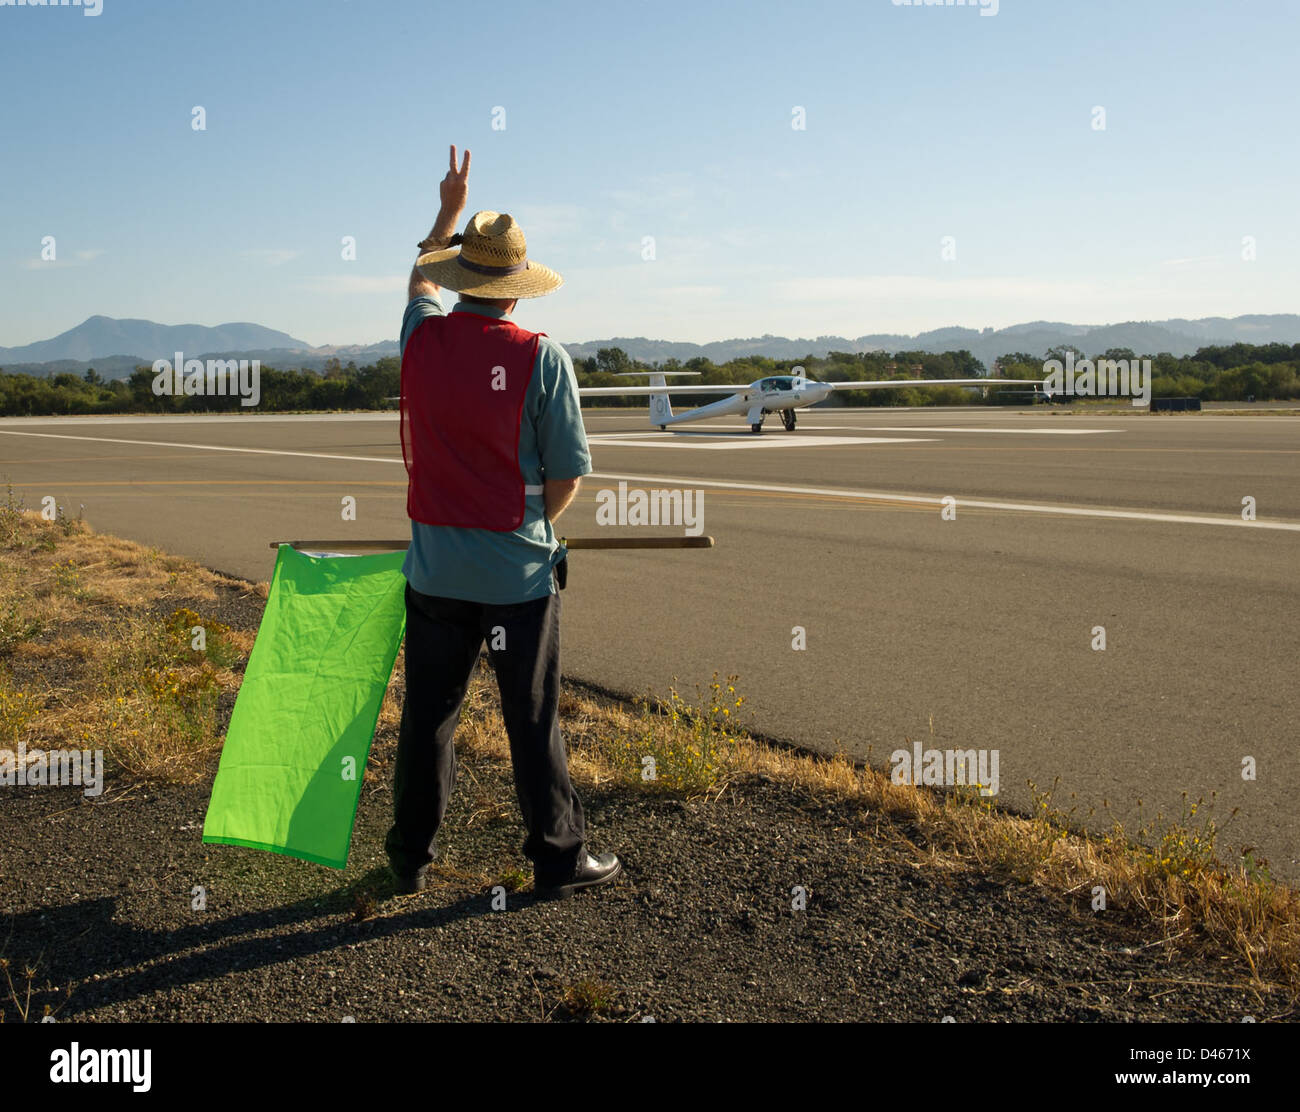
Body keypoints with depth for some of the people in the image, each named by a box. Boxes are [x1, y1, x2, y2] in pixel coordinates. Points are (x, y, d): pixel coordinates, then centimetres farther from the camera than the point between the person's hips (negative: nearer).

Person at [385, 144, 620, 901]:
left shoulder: (423, 337, 0)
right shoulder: (541, 357, -11)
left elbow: (421, 280, 25)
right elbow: (567, 476, -9)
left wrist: (449, 209, 37)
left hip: (436, 568, 4)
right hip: (519, 571, -3)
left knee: (429, 718, 13)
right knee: (534, 724, 5)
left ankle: (413, 858, 24)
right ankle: (560, 860, 17)